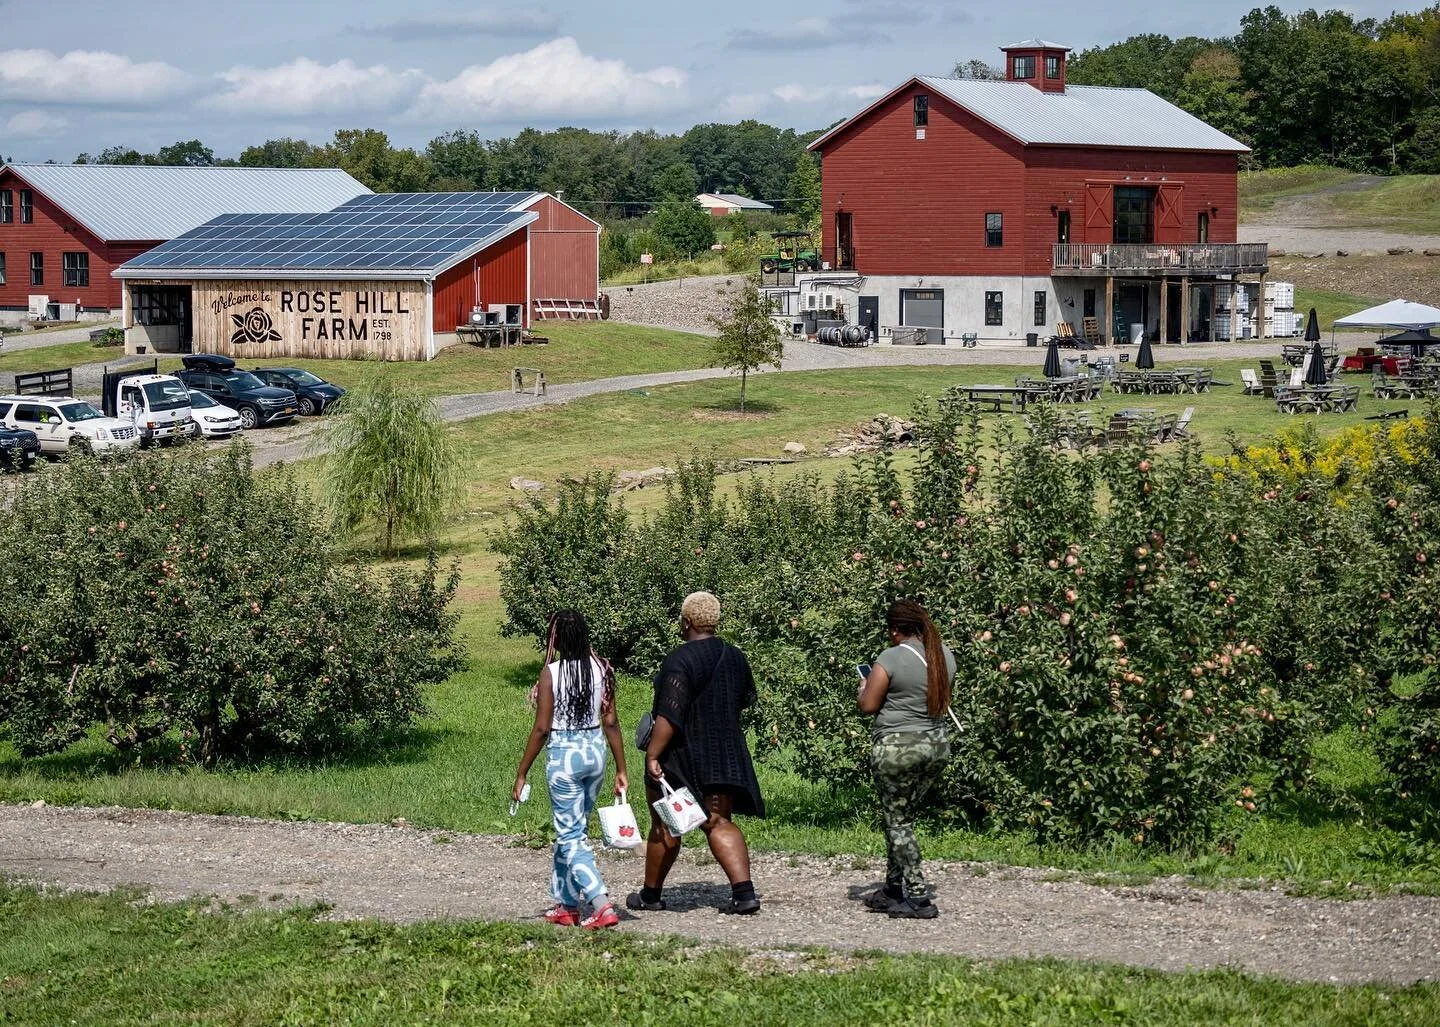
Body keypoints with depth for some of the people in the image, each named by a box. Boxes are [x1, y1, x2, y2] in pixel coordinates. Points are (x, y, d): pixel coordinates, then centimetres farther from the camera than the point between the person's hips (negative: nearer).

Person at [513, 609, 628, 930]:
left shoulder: (552, 672, -13)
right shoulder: (601, 669, 1)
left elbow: (541, 729, -13)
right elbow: (611, 723, 3)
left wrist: (521, 775, -6)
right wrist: (621, 770, 10)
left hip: (563, 754, -6)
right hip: (595, 750, 6)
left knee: (571, 836, -1)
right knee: (572, 830, 20)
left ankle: (602, 905, -15)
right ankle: (566, 904, 26)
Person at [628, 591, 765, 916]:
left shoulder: (680, 660, -19)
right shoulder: (735, 657, 4)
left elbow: (669, 715, -26)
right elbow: (747, 699, 20)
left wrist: (653, 755, -24)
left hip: (681, 754, -6)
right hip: (724, 753, 6)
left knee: (664, 825, 9)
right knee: (719, 823, 8)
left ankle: (651, 894, 22)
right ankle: (744, 892, -8)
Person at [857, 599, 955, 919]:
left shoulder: (892, 658, -15)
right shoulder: (944, 655, 6)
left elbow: (868, 705, -12)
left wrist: (865, 688, 8)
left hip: (898, 748, -7)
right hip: (937, 745, 7)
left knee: (898, 822, 1)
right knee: (904, 818, 18)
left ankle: (919, 899, -3)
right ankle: (892, 890, 26)